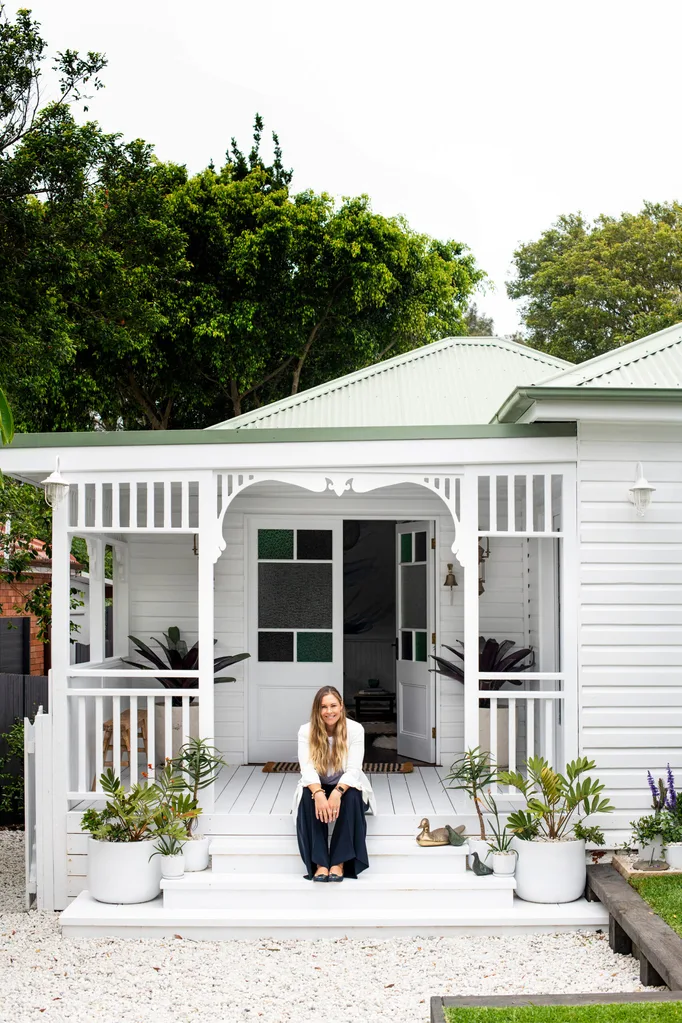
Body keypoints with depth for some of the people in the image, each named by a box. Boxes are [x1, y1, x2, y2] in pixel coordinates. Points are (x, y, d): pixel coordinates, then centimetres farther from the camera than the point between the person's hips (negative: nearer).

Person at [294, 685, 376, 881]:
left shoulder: (355, 729, -15)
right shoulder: (306, 731, -12)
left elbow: (353, 769, -22)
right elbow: (307, 768, -22)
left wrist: (337, 792, -41)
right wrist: (319, 794, -41)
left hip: (346, 787, -1)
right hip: (317, 787, 1)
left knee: (352, 797, -34)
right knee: (308, 797, -32)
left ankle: (340, 862, -30)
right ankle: (319, 863, -33)